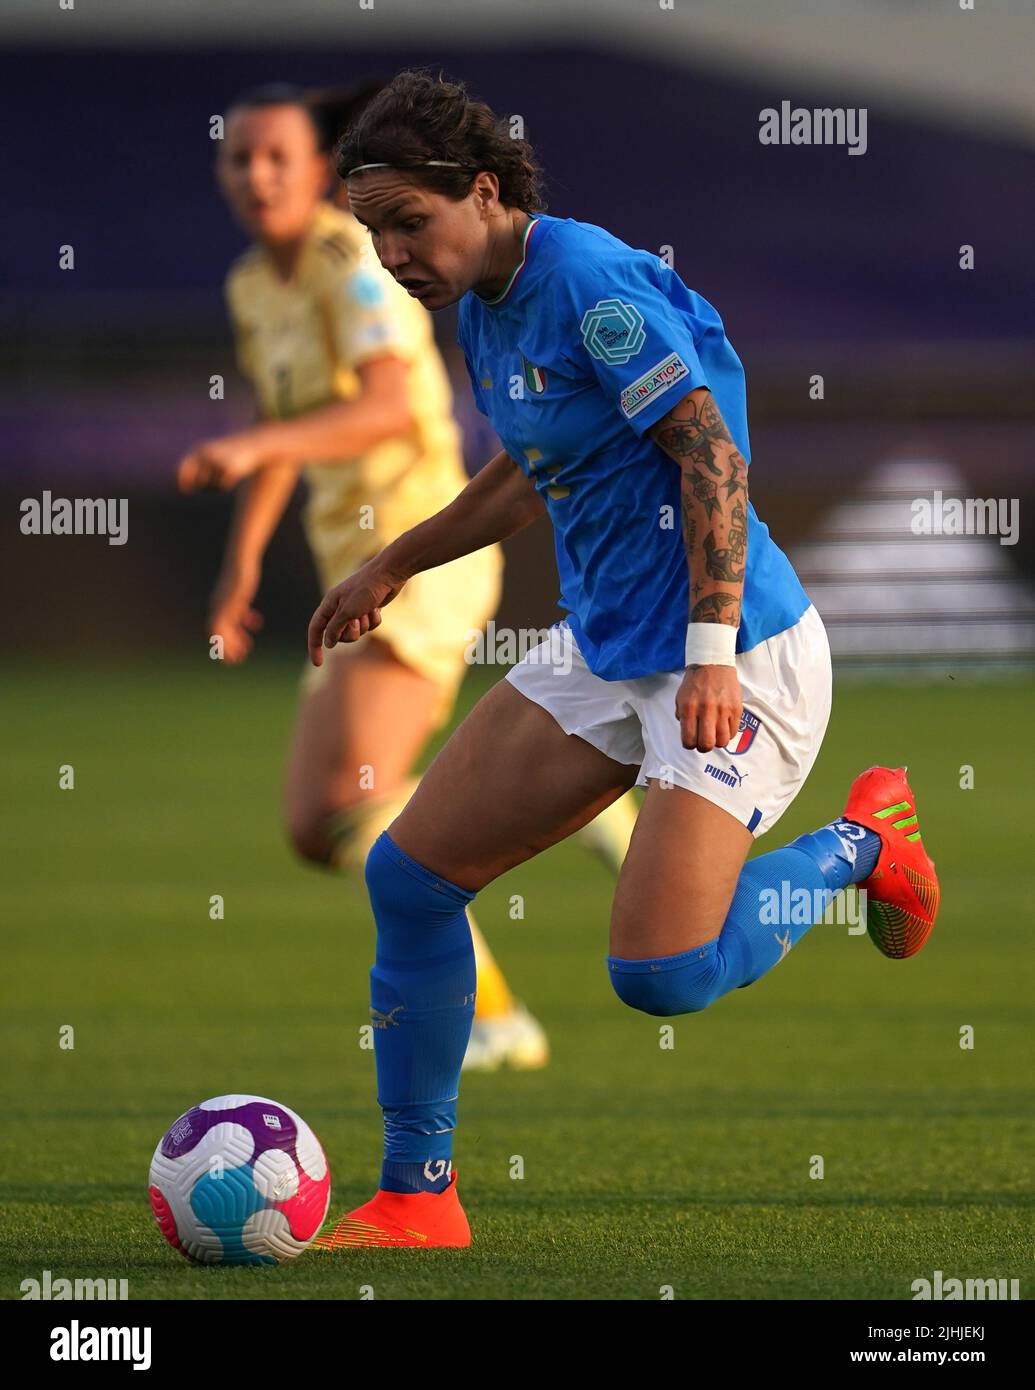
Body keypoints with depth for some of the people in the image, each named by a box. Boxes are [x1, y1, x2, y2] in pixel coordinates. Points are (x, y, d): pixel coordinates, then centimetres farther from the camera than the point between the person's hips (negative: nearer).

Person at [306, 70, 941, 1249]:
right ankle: (416, 1197, 12)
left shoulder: (589, 280, -19)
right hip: (603, 650, 10)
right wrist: (395, 566, 32)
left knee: (661, 977, -19)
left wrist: (714, 652, -26)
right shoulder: (483, 310, 10)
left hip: (734, 655, -9)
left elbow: (712, 455, -21)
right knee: (408, 876, 2)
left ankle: (864, 843, 9)